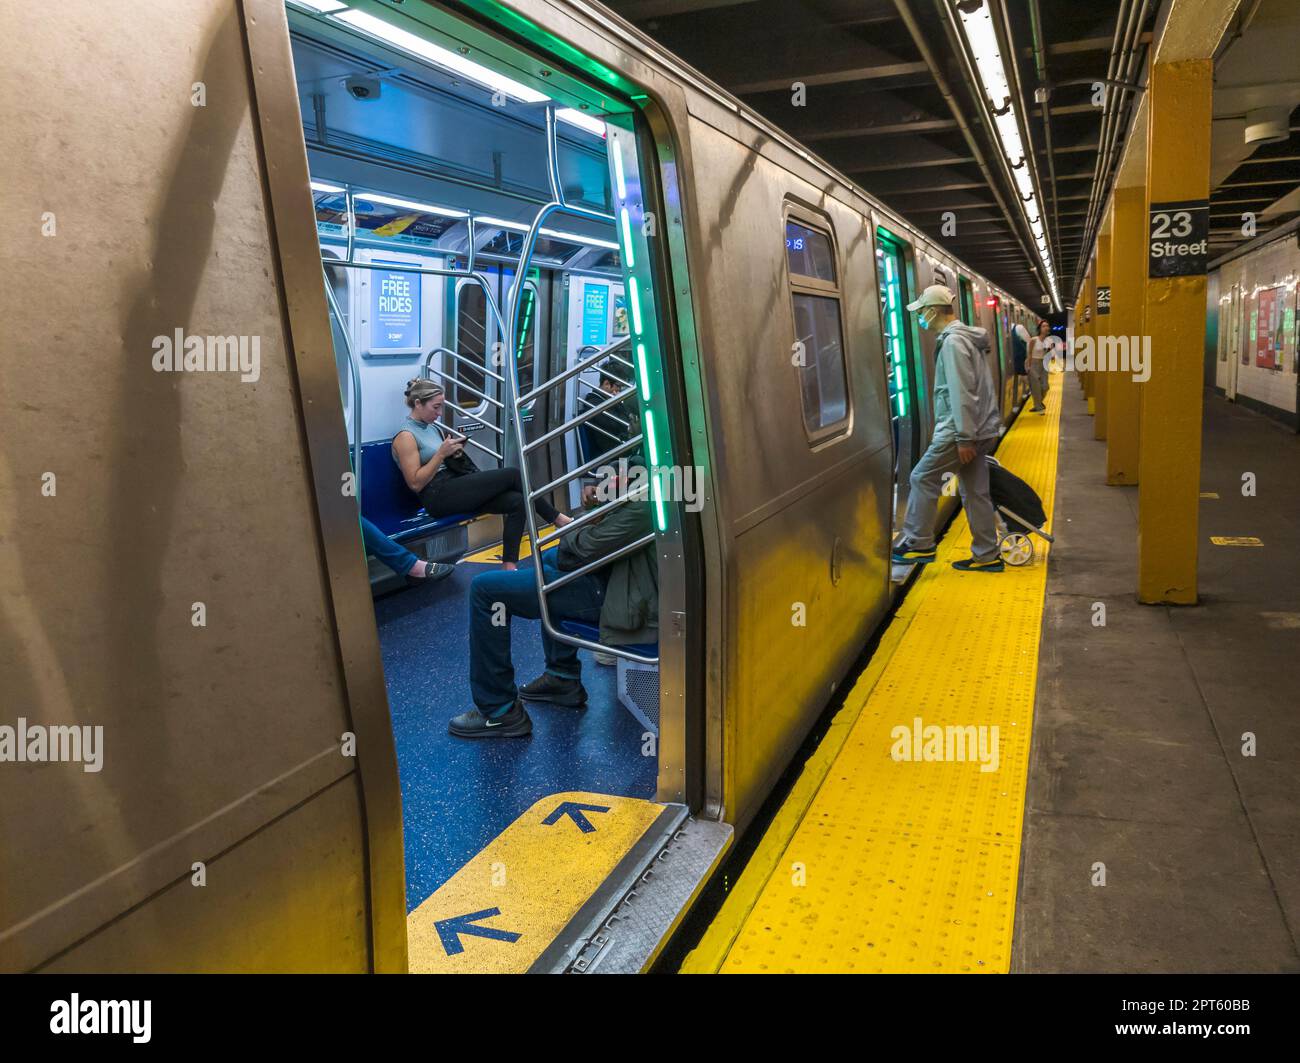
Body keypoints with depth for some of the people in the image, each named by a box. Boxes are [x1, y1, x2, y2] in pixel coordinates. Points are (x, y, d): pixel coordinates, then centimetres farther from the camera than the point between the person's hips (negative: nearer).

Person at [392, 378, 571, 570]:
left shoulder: (432, 427, 17)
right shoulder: (406, 436, -8)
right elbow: (416, 483, -14)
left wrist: (455, 453, 3)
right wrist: (441, 453, -16)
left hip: (455, 486, 9)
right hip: (439, 497, -9)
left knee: (518, 502, -15)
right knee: (512, 475, -16)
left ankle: (509, 567, -18)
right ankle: (556, 518, 0)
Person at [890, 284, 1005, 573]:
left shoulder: (953, 341, -14)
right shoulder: (968, 337, 17)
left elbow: (962, 394, -21)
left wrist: (964, 438, -22)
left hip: (960, 430, -10)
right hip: (978, 429, 10)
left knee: (923, 478, -1)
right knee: (975, 492, 11)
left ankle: (918, 544, 5)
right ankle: (987, 555, 15)